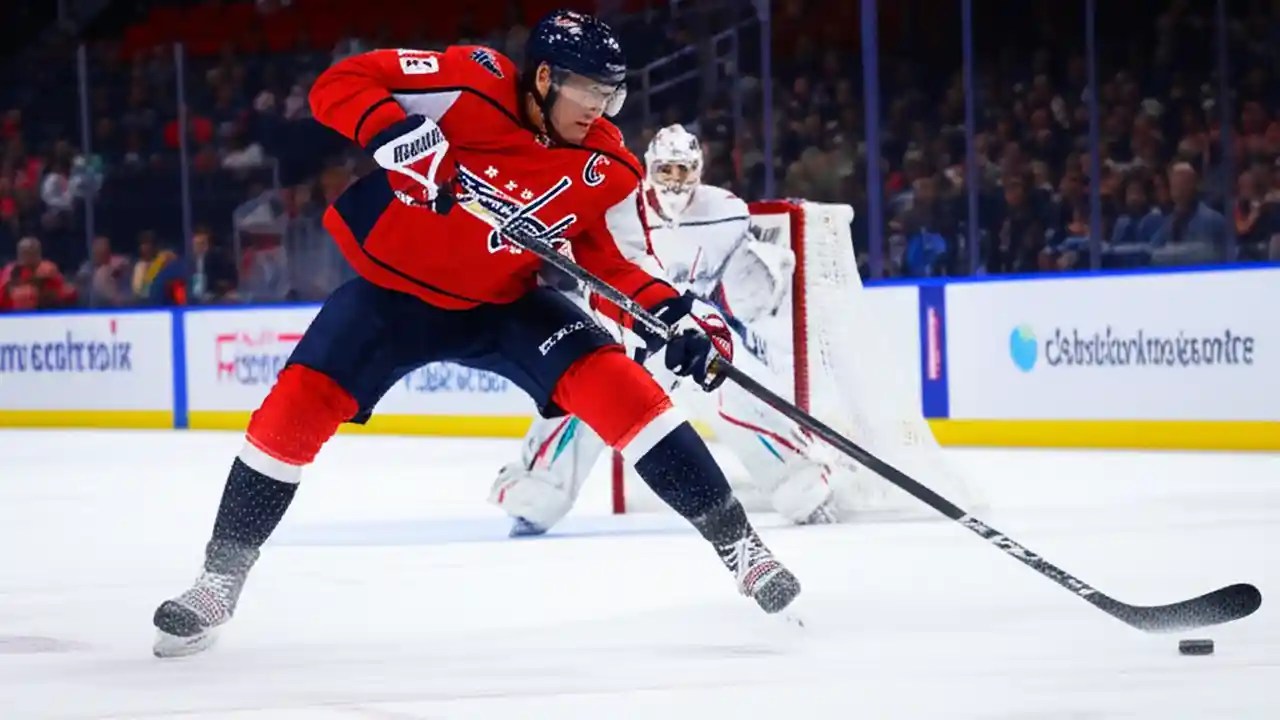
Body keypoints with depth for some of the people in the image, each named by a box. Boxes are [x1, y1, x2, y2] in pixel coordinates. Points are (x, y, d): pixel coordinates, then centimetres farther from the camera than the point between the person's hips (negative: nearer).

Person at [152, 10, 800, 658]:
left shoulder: (605, 167, -13)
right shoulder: (472, 84, -25)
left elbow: (616, 266, -3)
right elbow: (338, 85, -24)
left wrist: (673, 314, -21)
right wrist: (394, 134, -42)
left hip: (502, 300, 2)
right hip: (390, 285, -2)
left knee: (615, 384, -17)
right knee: (298, 406, -14)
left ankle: (736, 542, -8)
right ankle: (219, 581, 3)